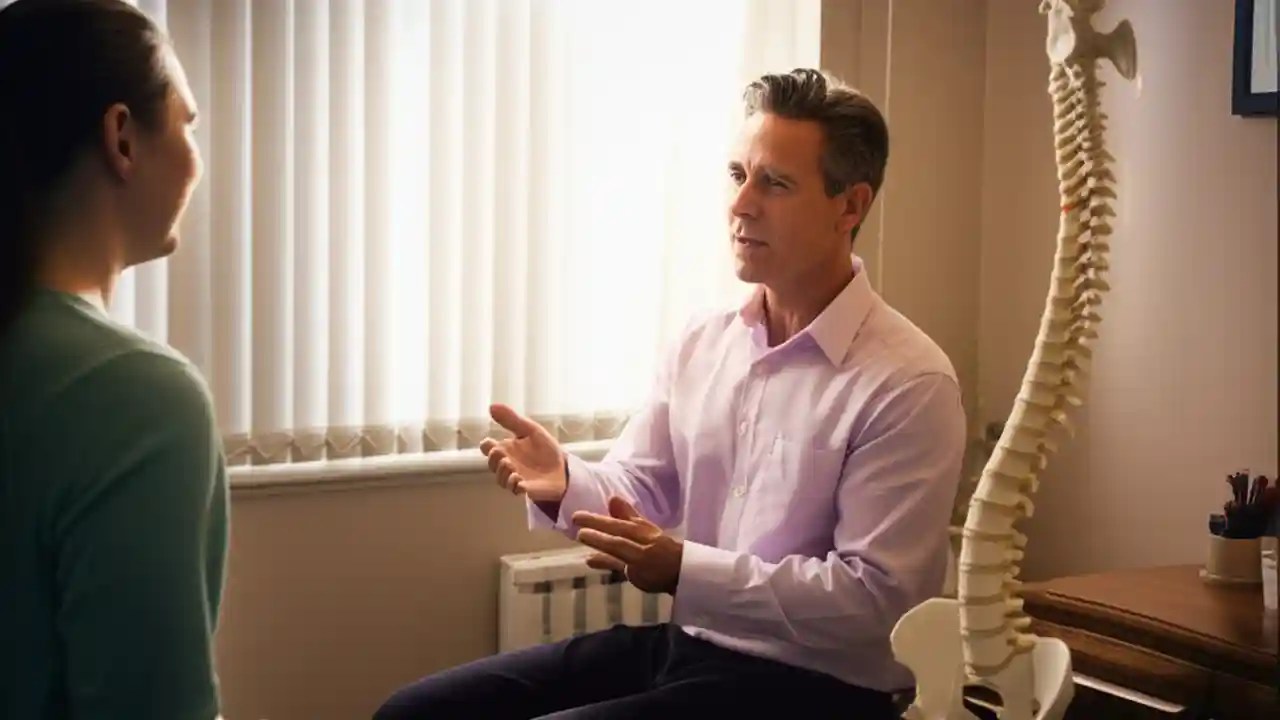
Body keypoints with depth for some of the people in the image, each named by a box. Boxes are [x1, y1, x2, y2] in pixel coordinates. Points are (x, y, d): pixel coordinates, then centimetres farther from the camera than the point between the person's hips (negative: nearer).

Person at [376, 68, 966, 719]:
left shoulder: (909, 384, -15)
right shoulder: (702, 341, 6)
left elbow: (875, 598, -17)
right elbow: (638, 493, 10)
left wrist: (685, 570, -24)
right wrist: (565, 484, -13)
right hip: (682, 642, 7)